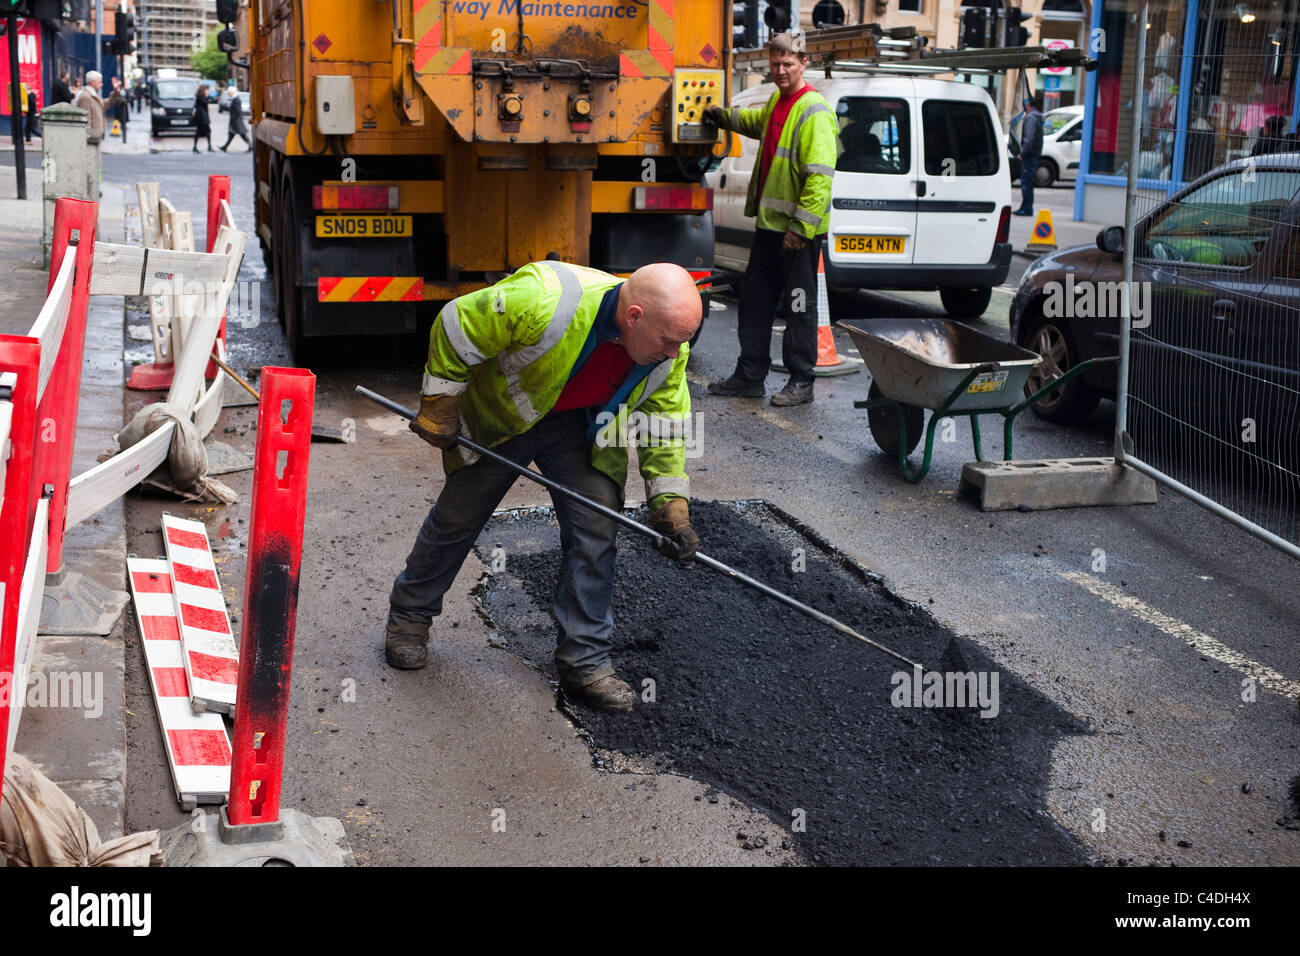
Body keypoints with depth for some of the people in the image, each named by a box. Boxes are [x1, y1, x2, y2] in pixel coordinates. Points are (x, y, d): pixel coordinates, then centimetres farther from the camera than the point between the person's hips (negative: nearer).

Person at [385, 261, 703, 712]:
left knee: (595, 528, -7)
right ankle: (409, 615, 34)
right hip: (497, 416, -3)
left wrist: (670, 506, -13)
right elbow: (457, 327, -28)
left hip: (582, 429, 4)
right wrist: (439, 408, -19)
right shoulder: (544, 302, -41)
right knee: (457, 518, 9)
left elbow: (665, 425, -8)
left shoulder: (669, 350, -22)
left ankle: (585, 661, 6)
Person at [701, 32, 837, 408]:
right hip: (769, 222, 9)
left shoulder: (813, 111, -16)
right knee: (754, 300, 13)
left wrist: (801, 227, -25)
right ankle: (750, 376, 23)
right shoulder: (777, 101, 12)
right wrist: (726, 117, 26)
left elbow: (820, 175, -23)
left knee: (798, 306, 0)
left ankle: (801, 383, 11)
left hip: (799, 230, -9)